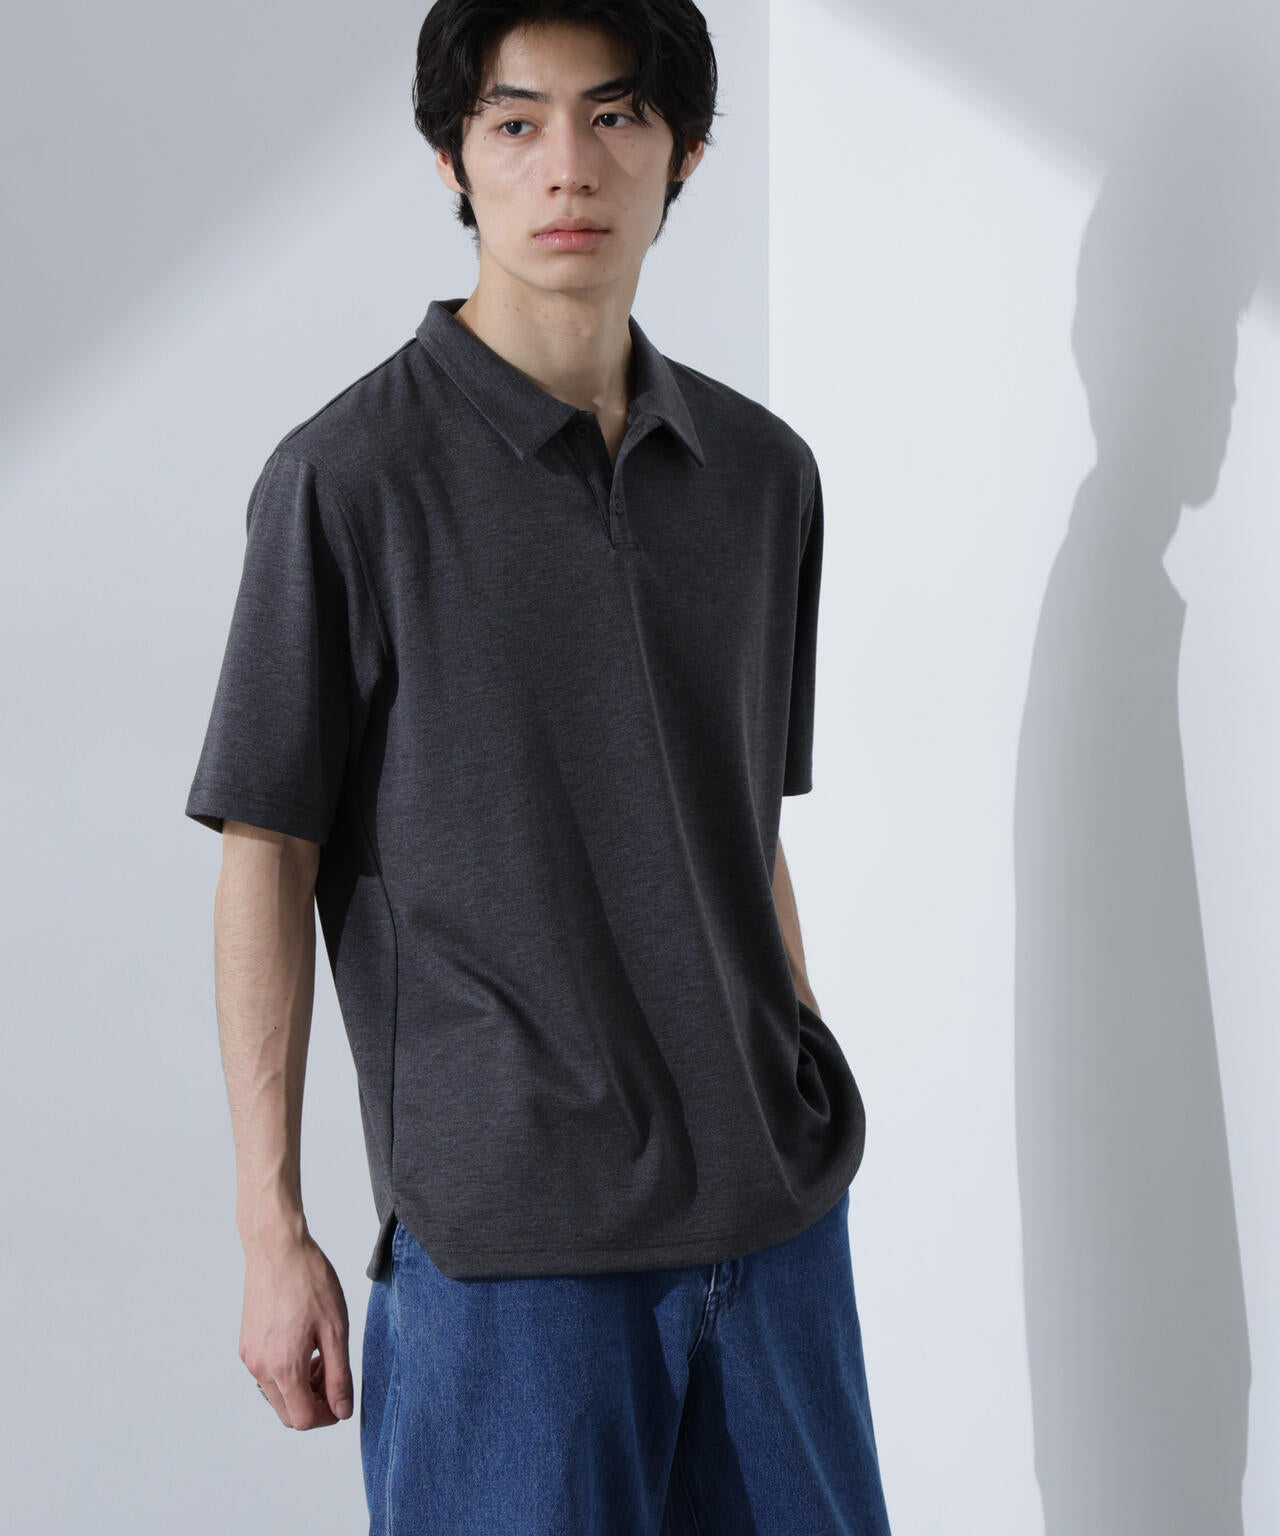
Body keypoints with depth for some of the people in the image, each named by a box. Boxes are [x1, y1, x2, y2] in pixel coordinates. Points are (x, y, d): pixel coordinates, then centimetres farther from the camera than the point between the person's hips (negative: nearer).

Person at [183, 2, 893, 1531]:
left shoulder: (764, 471, 8)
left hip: (774, 1205, 5)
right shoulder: (348, 476, -6)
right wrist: (272, 1232, -7)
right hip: (509, 1229, -4)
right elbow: (264, 855, -6)